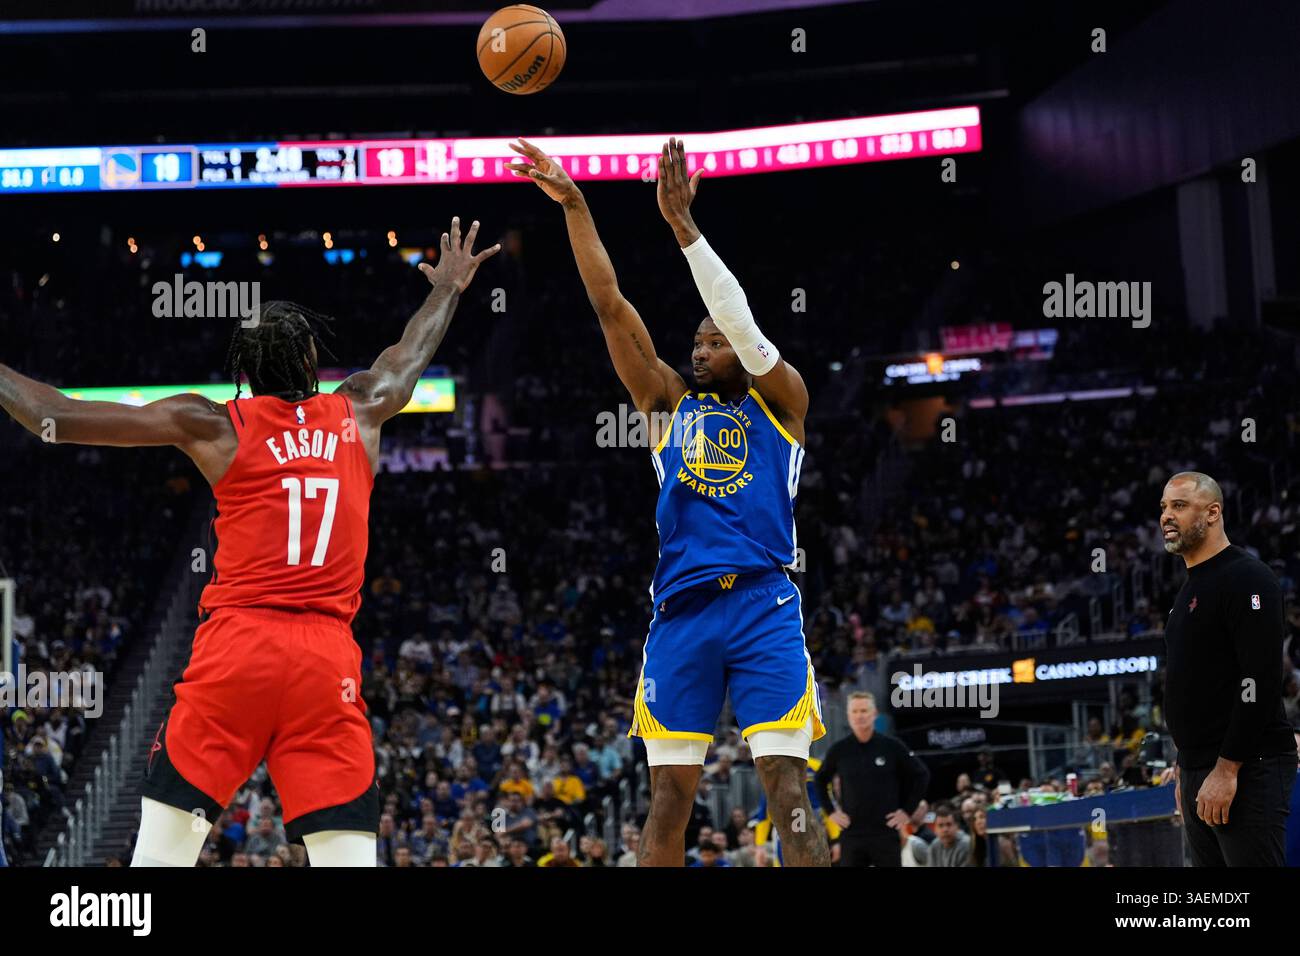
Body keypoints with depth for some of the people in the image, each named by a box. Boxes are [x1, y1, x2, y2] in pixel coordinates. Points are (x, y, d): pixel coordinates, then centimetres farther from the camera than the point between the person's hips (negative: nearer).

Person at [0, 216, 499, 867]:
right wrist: (449, 289, 55)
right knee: (348, 854, -2)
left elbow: (53, 418, 5)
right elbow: (412, 356, 36)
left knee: (162, 850, 2)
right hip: (329, 656, 2)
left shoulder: (214, 426, 5)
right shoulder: (359, 415, 13)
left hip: (234, 645, -1)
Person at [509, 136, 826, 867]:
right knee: (669, 797, 1)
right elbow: (611, 307, 13)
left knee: (788, 790, -11)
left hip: (763, 606, -3)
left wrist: (682, 223, -11)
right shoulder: (670, 403, 20)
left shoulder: (780, 402, 12)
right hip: (682, 608, 3)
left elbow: (739, 316, -4)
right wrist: (575, 208, 4)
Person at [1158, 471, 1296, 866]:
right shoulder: (1189, 588, 20)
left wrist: (1227, 768, -22)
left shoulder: (1247, 578, -11)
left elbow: (1260, 680, -19)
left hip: (1247, 772, -10)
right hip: (1199, 773, 10)